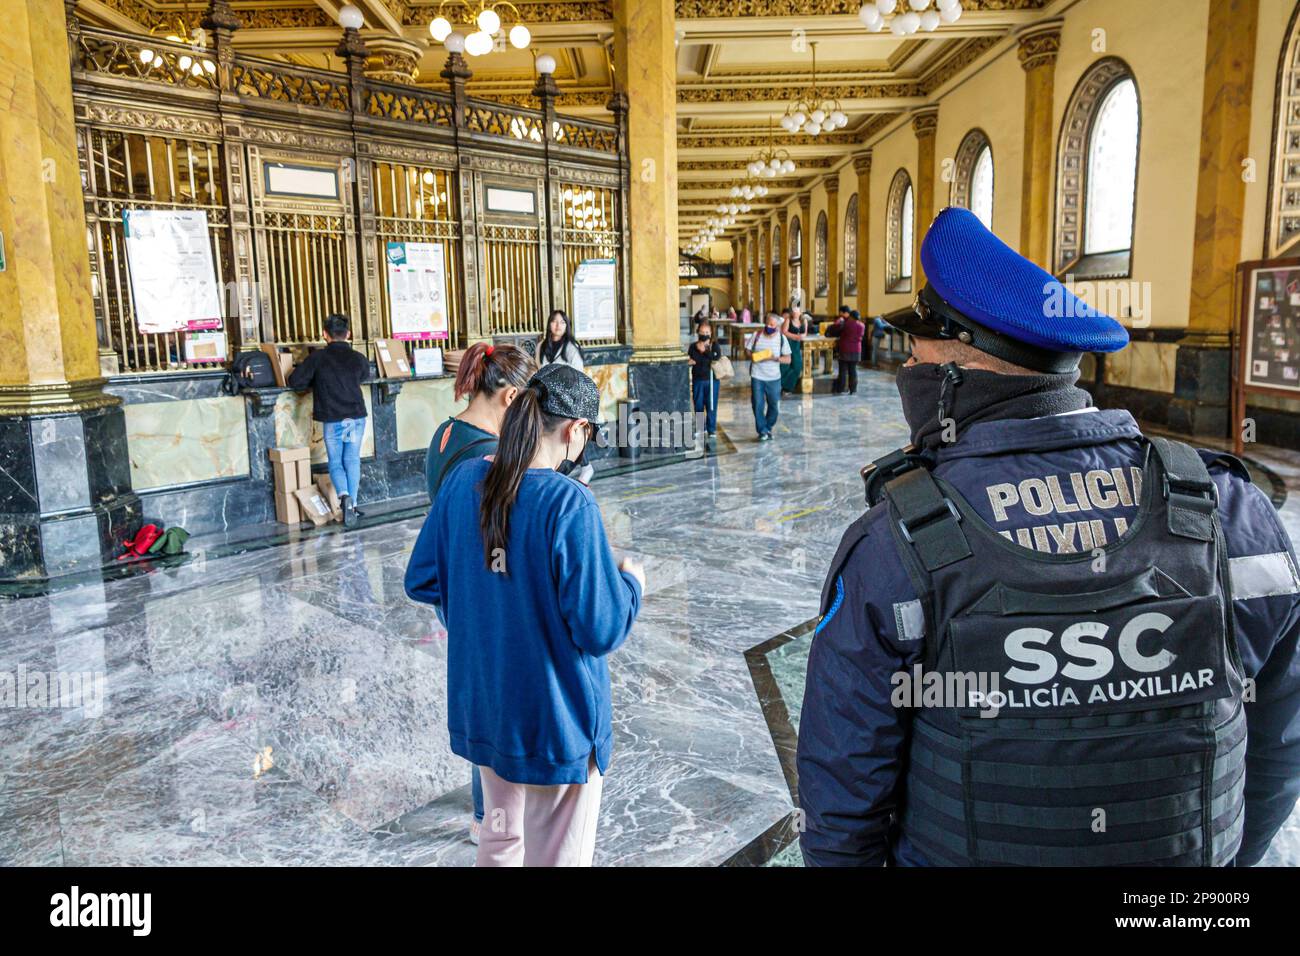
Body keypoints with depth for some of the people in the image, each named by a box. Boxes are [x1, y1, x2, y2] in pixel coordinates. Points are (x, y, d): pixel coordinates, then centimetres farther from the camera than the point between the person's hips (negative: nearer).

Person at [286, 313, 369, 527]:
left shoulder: (317, 357, -7)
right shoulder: (358, 358, 0)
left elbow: (293, 382, -6)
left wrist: (316, 382, 10)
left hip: (332, 420, -2)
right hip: (357, 417, 2)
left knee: (335, 463, 9)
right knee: (352, 461, 12)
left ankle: (344, 496, -15)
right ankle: (352, 504, 8)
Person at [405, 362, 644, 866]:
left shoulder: (463, 480, -6)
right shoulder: (568, 503, -25)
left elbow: (422, 582, 4)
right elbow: (602, 630, -23)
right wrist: (631, 583, -4)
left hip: (480, 706, 6)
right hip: (554, 718, -6)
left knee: (500, 837, 28)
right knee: (555, 856, 15)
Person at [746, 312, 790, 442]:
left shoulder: (782, 338, -2)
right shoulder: (756, 335, -3)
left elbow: (788, 359, -2)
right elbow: (747, 350, 6)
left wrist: (775, 358, -19)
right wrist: (753, 356, -16)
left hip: (774, 378, 1)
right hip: (757, 376, -1)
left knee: (774, 406, 8)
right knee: (758, 405, -2)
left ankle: (768, 428, 30)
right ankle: (762, 431, 11)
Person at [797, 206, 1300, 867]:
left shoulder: (891, 548, -24)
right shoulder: (1230, 512, -14)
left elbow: (842, 790, -15)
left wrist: (840, 858, 3)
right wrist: (1229, 854, 15)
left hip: (953, 852, -2)